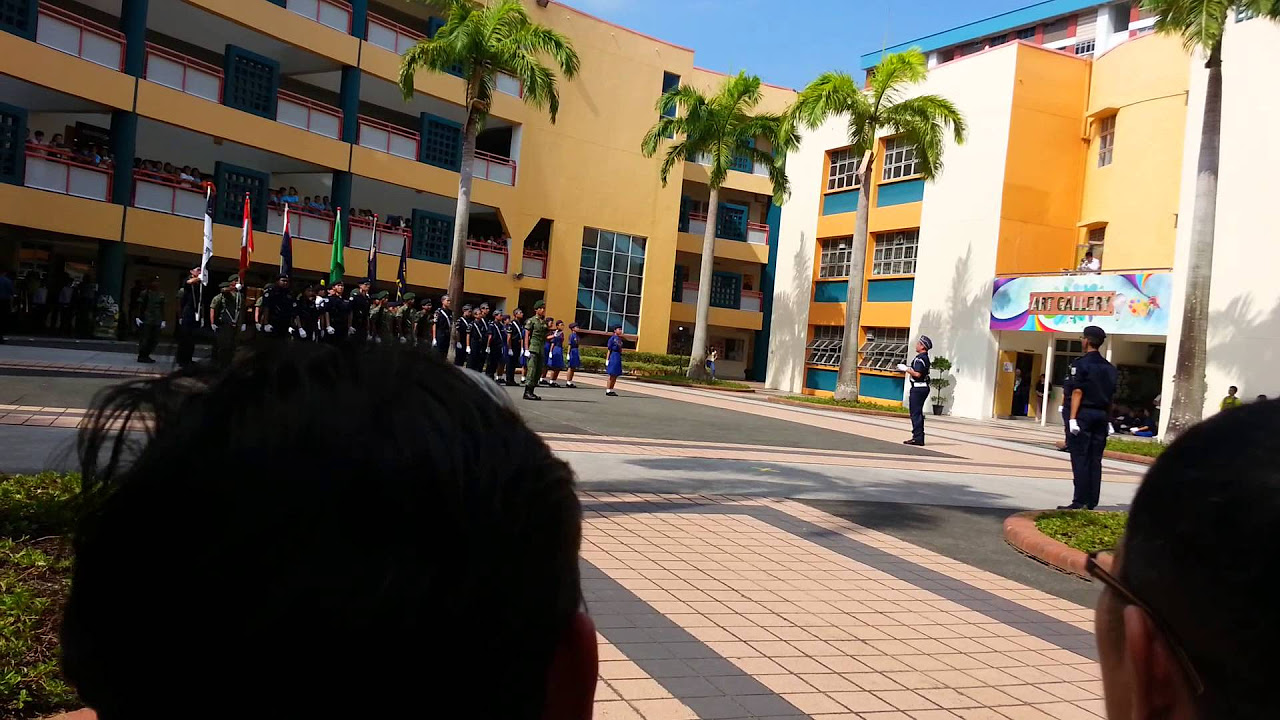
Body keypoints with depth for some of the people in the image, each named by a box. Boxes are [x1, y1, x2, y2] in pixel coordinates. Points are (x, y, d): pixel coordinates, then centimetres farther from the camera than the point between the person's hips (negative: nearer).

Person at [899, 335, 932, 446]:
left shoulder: (920, 358, -15)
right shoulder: (925, 358, 16)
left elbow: (917, 374, -24)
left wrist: (906, 369, -13)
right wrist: (909, 368, 17)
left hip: (918, 388, -11)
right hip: (923, 387, 11)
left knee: (916, 413, -8)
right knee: (918, 413, 15)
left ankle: (918, 438, -9)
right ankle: (919, 438, 19)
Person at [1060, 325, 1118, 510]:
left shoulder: (1081, 363, -8)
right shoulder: (1109, 368, 13)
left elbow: (1077, 392, -14)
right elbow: (1111, 396, 14)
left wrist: (1072, 418, -16)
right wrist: (1107, 418, 19)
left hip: (1083, 413, -6)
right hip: (1101, 415, 6)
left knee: (1080, 459, -4)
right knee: (1095, 460, 8)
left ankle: (1079, 502, -5)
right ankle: (1092, 502, 10)